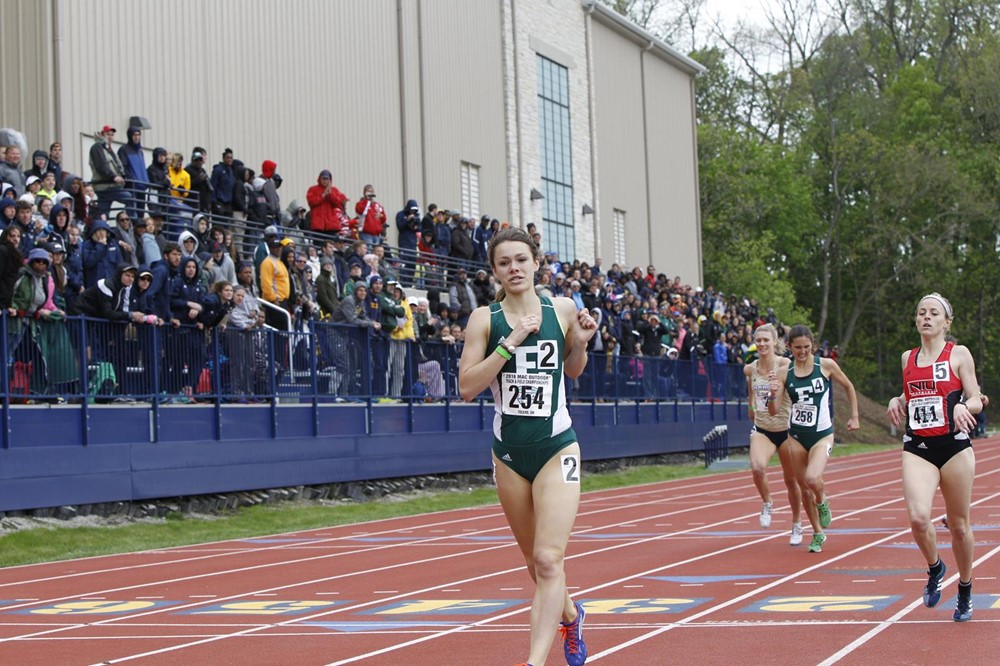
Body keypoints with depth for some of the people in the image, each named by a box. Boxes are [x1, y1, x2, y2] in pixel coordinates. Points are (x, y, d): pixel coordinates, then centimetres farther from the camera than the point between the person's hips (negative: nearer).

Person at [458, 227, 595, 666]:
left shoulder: (562, 310, 0)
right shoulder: (484, 319, -3)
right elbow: (467, 387, -11)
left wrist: (581, 343, -5)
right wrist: (510, 343, -18)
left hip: (557, 448, -2)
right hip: (509, 452, 2)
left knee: (548, 559, -16)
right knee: (534, 559, 16)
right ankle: (570, 615, 45)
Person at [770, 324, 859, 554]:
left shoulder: (826, 365, -6)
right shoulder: (784, 373, -2)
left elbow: (848, 386, 11)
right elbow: (773, 411, -4)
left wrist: (854, 417, 10)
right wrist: (773, 395, -24)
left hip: (822, 434, -3)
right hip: (796, 435, 3)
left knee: (812, 478, -26)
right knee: (804, 488, 8)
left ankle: (822, 501, 10)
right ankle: (818, 534, 28)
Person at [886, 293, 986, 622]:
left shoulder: (959, 354, 1)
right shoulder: (907, 358, 13)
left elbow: (976, 400, 1)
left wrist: (963, 406, -21)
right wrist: (897, 401, 5)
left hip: (954, 444, -2)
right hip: (917, 447, 2)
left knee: (959, 525, 5)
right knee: (918, 517, -20)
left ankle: (965, 589, 25)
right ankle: (934, 568, 9)